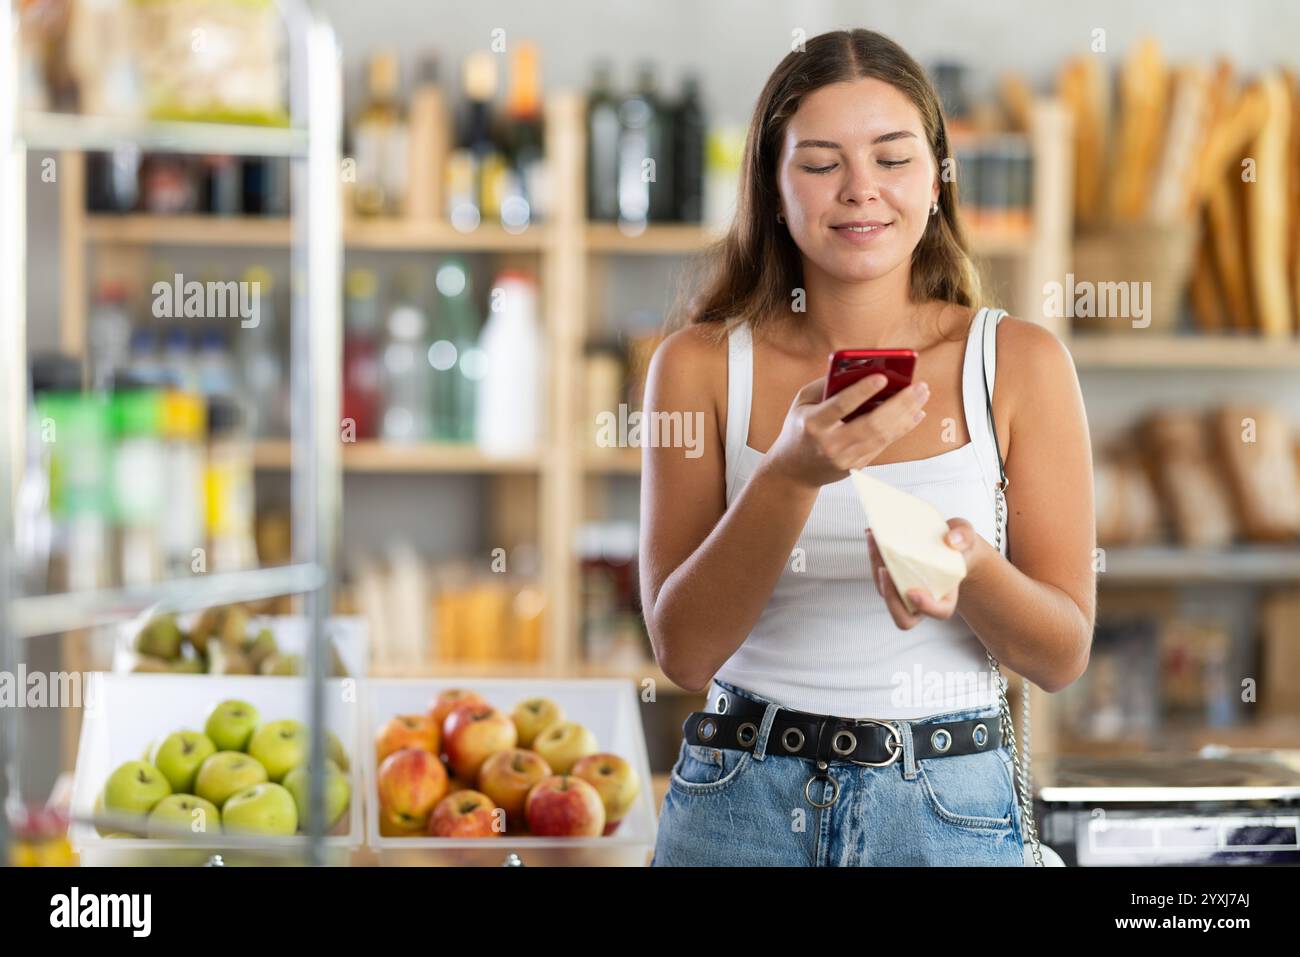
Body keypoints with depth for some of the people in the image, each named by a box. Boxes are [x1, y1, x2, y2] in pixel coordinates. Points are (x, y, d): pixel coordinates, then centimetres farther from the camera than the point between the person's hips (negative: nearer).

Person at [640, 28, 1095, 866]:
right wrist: (793, 474, -22)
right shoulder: (702, 363, -3)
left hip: (948, 816, 0)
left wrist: (968, 568, -23)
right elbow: (683, 650, -8)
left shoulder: (1019, 360, -3)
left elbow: (1063, 656, -3)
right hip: (741, 804, 0)